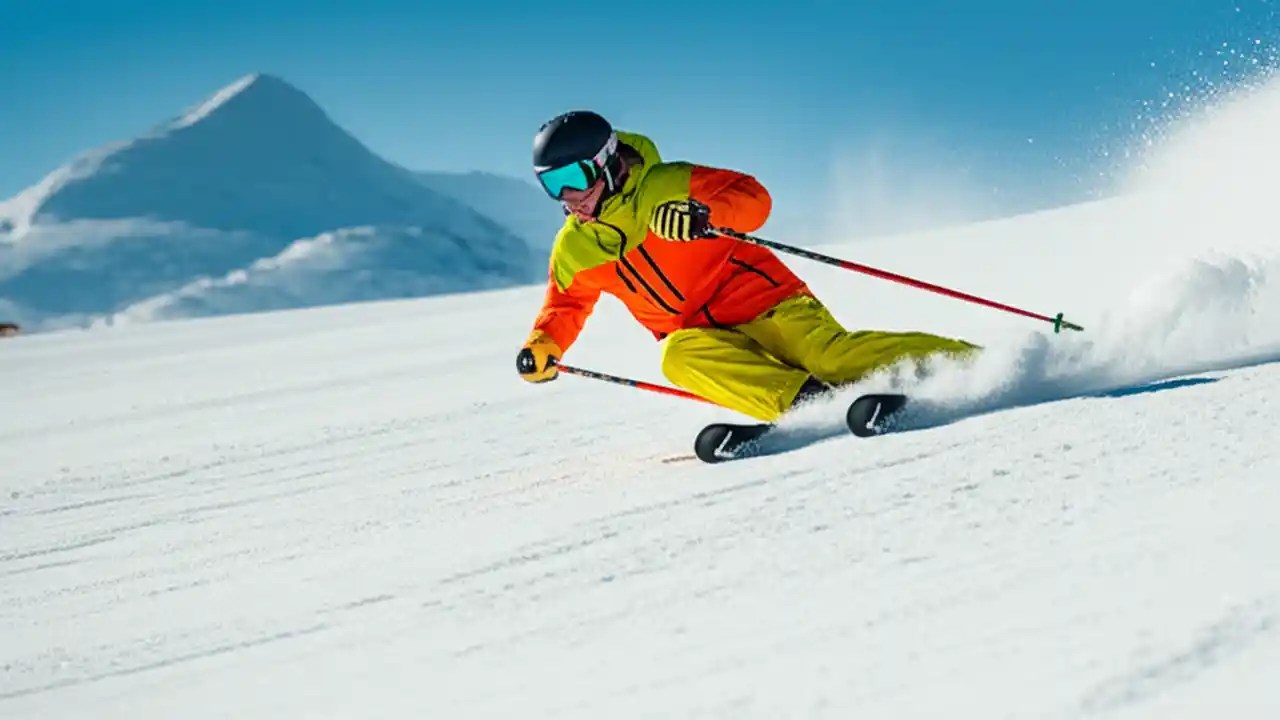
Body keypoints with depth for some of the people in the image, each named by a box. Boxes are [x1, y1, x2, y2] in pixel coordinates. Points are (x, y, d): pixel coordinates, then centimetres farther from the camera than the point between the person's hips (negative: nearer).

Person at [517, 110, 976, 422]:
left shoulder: (664, 186, -9)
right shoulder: (573, 250, 7)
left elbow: (754, 197, -12)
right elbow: (566, 306, 22)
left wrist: (706, 215, -32)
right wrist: (542, 345, 1)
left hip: (760, 300, -4)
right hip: (701, 337, 4)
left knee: (834, 355, -26)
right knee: (679, 357, -31)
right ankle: (809, 400, -41)